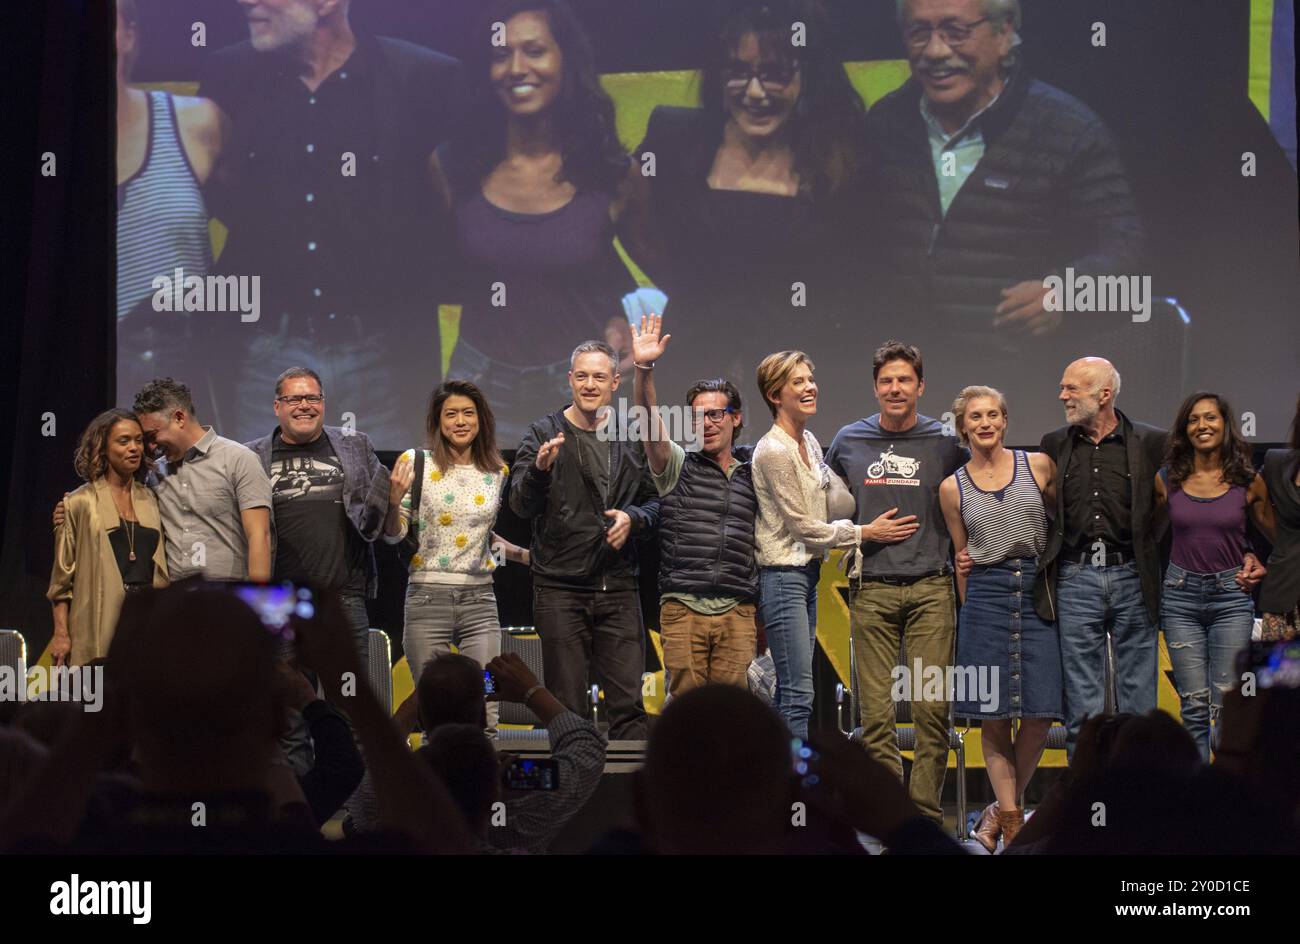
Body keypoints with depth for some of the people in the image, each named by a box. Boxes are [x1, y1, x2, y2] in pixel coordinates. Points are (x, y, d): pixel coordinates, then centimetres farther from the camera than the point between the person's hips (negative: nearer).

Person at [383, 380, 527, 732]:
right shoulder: (416, 463, 0)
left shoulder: (497, 472, 10)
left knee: (484, 716, -7)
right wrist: (394, 502, -17)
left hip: (480, 600, 2)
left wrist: (528, 555, 11)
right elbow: (394, 536, 1)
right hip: (428, 598, -2)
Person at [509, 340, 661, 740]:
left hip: (619, 587, 2)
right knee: (567, 708, 2)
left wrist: (633, 517, -7)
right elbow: (520, 504, -8)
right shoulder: (544, 433, 1)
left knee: (628, 704, 0)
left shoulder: (633, 436, 8)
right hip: (560, 589, -2)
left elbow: (655, 502, 15)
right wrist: (540, 469, -28)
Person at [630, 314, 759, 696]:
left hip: (737, 612, 2)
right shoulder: (678, 466, 8)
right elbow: (651, 423, -10)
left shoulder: (751, 476, 15)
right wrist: (644, 370, -26)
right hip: (683, 609, -2)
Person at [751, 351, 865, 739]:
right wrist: (864, 533, -8)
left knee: (792, 692, 9)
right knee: (798, 693, -12)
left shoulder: (809, 442, 13)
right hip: (783, 576, -9)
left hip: (809, 572, 9)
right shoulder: (773, 451, -14)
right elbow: (802, 525, -13)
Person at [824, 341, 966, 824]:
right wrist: (864, 533, 3)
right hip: (871, 589, 1)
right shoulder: (849, 441, 9)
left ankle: (926, 812, 0)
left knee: (932, 707, -7)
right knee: (876, 712, -2)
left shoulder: (944, 442, 6)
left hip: (931, 589, -1)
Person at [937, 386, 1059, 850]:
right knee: (993, 716, -1)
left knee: (1039, 714, -5)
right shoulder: (952, 488, 7)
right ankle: (1011, 822, 8)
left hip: (1038, 590, 0)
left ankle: (1005, 806, 15)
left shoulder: (1039, 465, 5)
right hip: (986, 596, 0)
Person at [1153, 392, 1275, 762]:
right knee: (1193, 706, 1)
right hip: (1181, 596, 1)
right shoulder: (1167, 480, 3)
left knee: (1226, 705, -6)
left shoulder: (1248, 481, -1)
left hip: (1231, 596, -1)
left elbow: (1276, 534, 13)